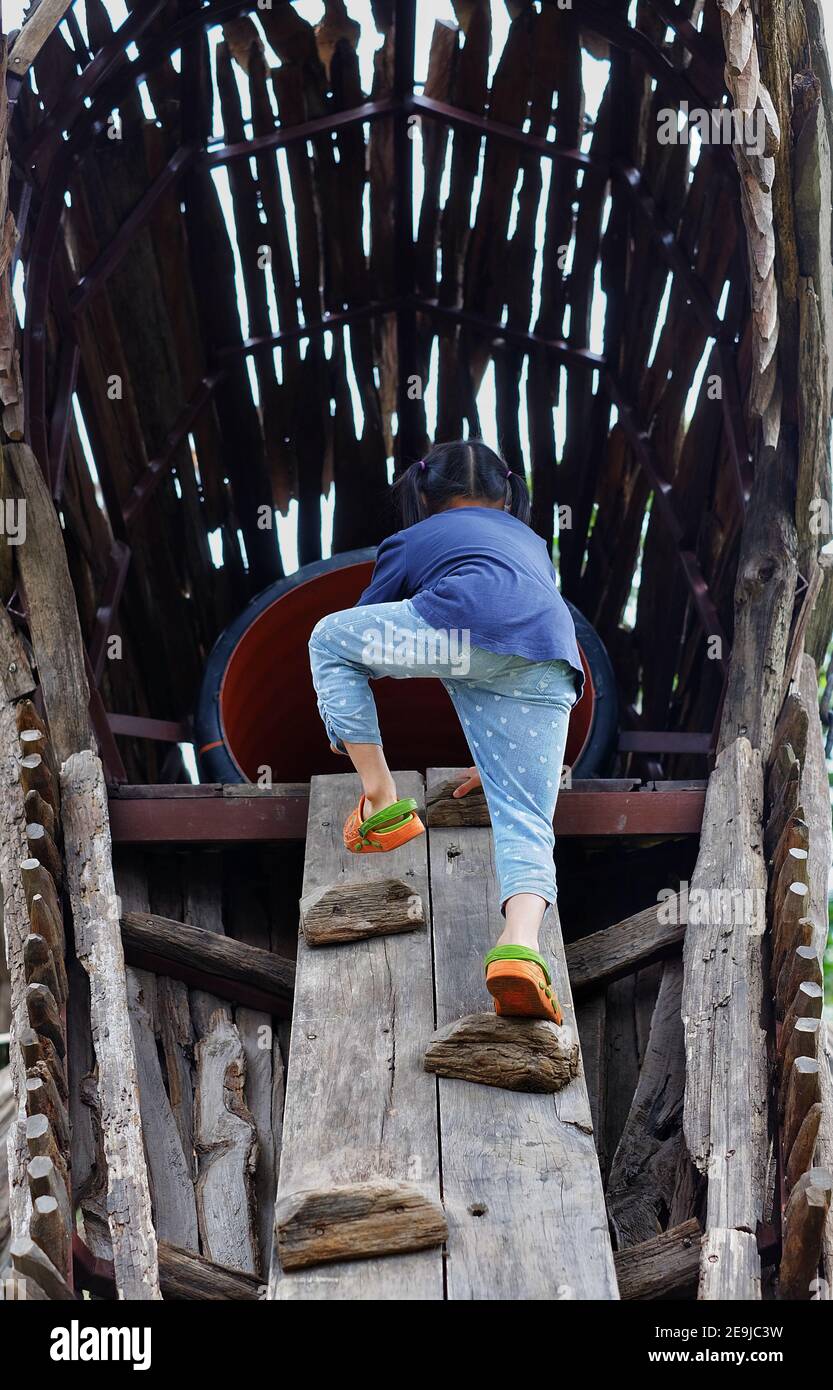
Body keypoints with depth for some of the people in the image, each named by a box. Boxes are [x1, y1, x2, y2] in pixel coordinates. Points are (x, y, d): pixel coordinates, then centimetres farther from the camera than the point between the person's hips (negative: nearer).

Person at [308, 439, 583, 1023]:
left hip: (465, 624, -3)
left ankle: (382, 801, 17)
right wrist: (503, 759, 60)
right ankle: (520, 946, -22)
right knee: (525, 819, 5)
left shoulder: (411, 541, 33)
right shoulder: (531, 542, 44)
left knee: (327, 637, 21)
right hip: (548, 662, 4)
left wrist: (346, 731, 60)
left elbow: (358, 631, 43)